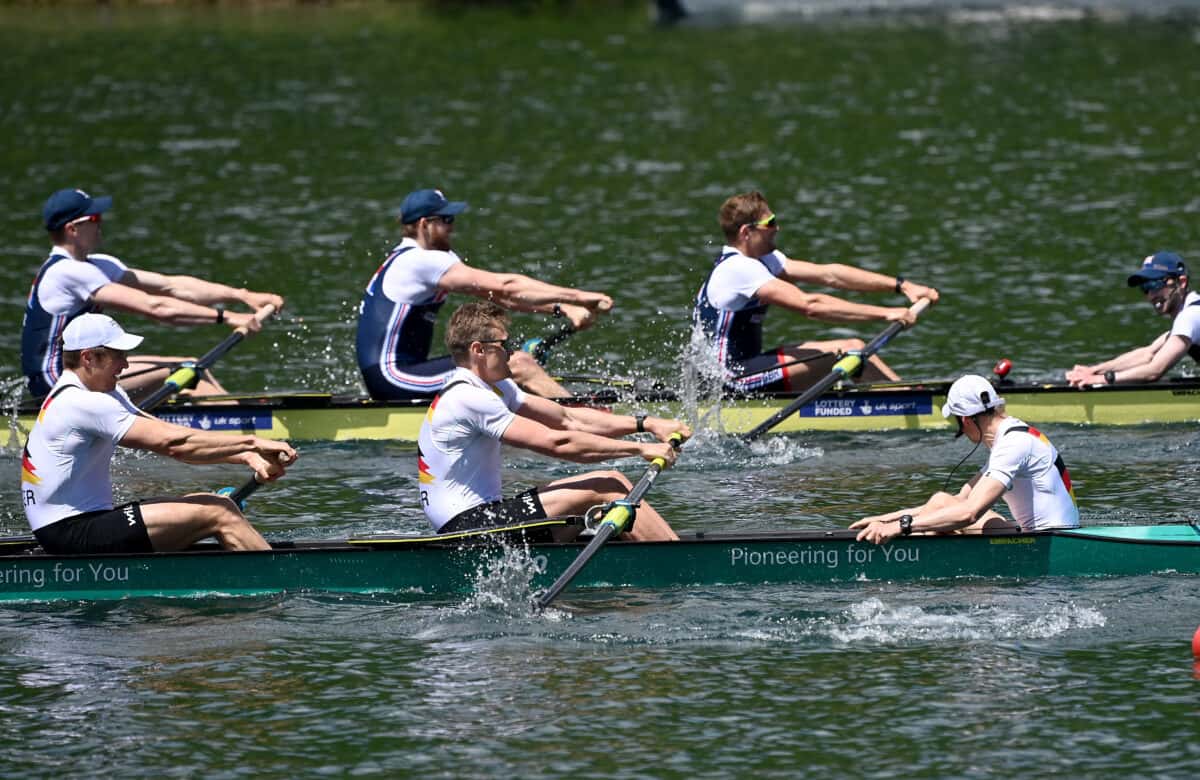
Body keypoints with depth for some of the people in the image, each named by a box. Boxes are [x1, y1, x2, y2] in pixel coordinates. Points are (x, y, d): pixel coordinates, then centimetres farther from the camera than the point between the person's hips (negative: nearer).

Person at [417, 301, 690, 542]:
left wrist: (647, 425, 6)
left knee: (614, 482, 5)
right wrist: (639, 449, -16)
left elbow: (567, 419, 13)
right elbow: (556, 442, -20)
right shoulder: (467, 399, -18)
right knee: (606, 490, -12)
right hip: (468, 529, -10)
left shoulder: (495, 389, 14)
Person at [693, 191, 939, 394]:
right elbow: (809, 305, -27)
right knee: (849, 350, -13)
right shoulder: (738, 269, -20)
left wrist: (902, 285, -2)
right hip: (730, 380, -10)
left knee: (854, 347, 7)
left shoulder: (761, 259, 11)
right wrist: (885, 313, -27)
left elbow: (828, 274, 6)